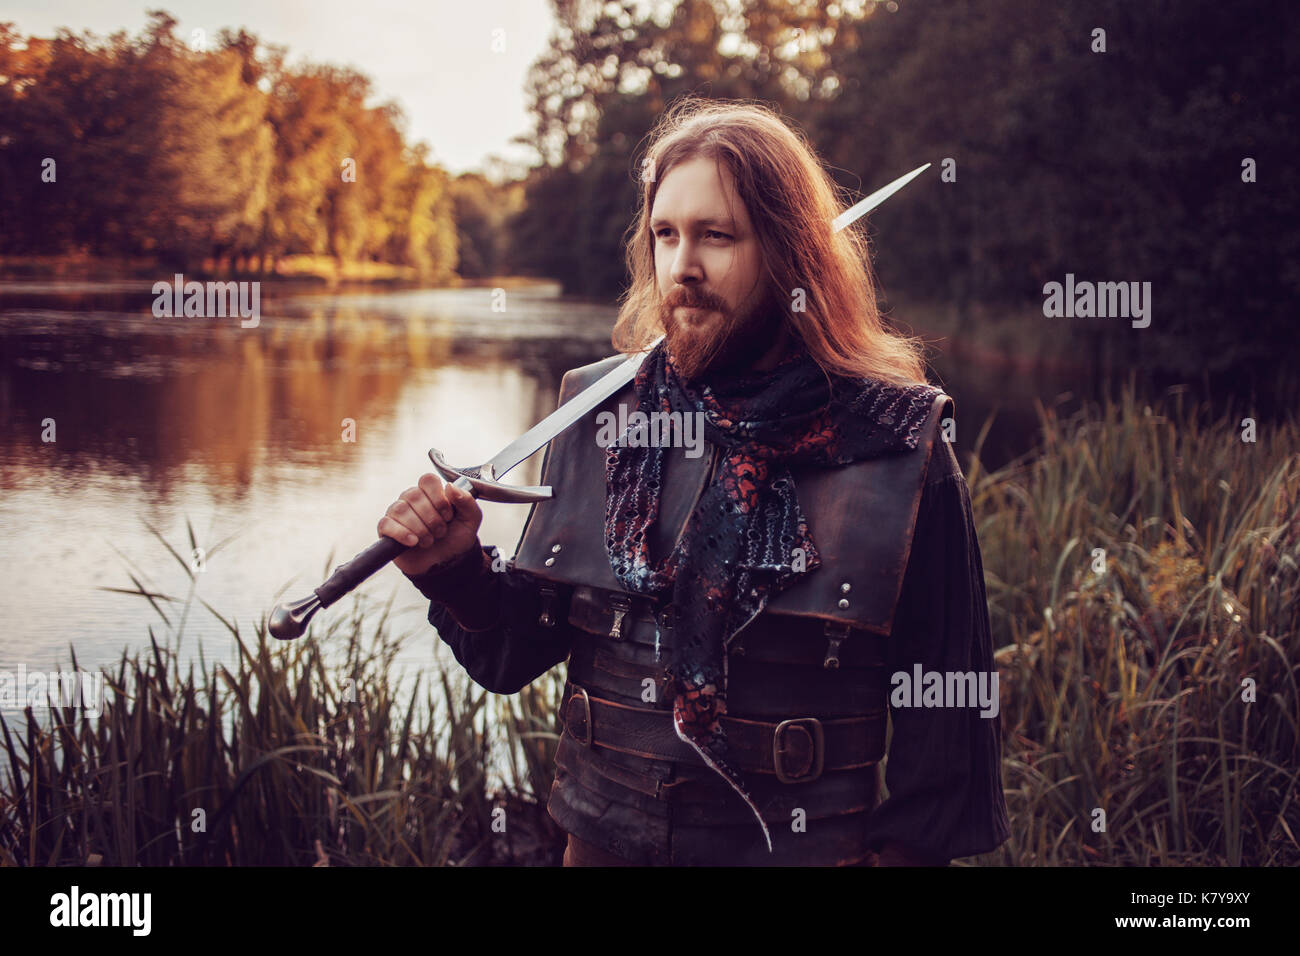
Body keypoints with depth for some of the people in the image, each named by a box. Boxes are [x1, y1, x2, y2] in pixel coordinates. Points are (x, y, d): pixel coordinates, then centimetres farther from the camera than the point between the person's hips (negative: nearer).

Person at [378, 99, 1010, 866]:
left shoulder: (900, 453, -13)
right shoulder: (599, 415, -3)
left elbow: (943, 705, -6)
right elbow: (521, 654, 4)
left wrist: (907, 849, -8)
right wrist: (457, 571, -13)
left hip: (807, 847, -3)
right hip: (604, 839, 3)